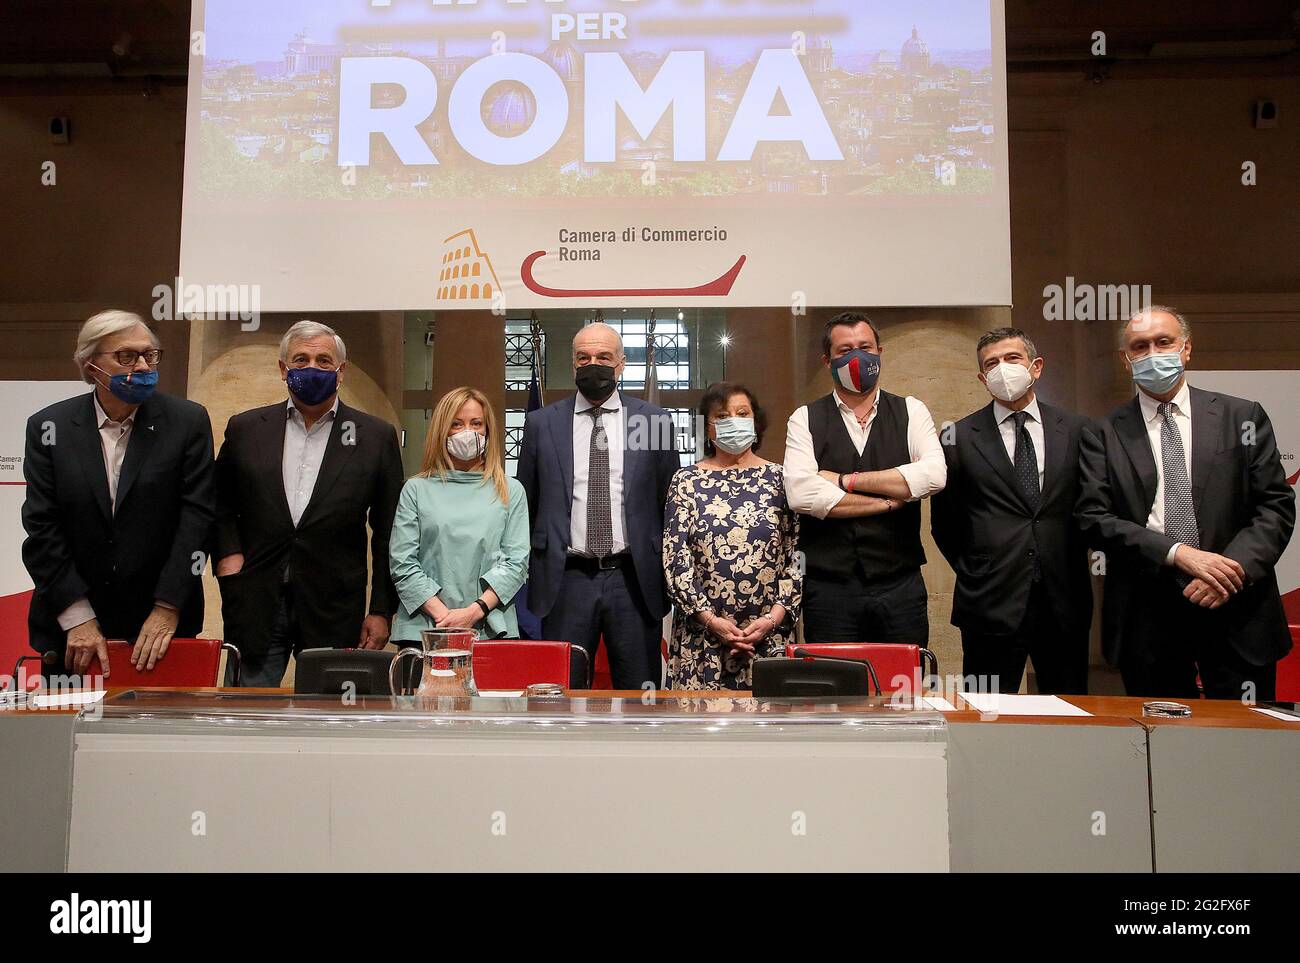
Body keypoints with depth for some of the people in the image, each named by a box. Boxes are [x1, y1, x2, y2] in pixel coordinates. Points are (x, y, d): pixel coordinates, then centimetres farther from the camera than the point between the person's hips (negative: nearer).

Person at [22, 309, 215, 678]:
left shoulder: (188, 420, -4)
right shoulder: (48, 427, 0)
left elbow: (196, 516, -7)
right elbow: (42, 527, -3)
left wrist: (167, 609, -12)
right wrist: (77, 618, -10)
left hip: (164, 623, -1)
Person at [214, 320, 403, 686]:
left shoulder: (376, 436, 2)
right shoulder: (245, 428, 8)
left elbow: (388, 533, 3)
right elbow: (219, 506, 18)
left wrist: (381, 610, 0)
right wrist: (227, 553, 0)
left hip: (334, 612, -1)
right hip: (255, 605, 2)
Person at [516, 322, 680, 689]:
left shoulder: (655, 420, 4)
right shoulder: (541, 423, 6)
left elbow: (672, 502, 8)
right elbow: (525, 504, 11)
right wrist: (522, 575, 10)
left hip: (634, 580, 0)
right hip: (566, 581, 1)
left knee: (640, 690, 7)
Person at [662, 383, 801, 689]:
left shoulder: (779, 479, 6)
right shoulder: (687, 481, 5)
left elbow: (797, 553, 2)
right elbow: (675, 556, -1)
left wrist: (774, 617, -8)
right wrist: (710, 619, -9)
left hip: (771, 635, 0)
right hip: (702, 635, 0)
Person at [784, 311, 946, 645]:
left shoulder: (911, 412, 8)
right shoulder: (805, 419, 4)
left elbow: (934, 475, -10)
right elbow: (800, 493, -11)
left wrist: (845, 480, -10)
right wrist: (888, 502, -7)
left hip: (900, 585, 1)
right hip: (828, 588, -1)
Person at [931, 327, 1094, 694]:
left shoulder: (1076, 429, 6)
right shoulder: (960, 437, 0)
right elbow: (944, 520, 7)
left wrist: (1071, 566, 11)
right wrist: (974, 573, 8)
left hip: (1065, 599, 2)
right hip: (991, 604, -2)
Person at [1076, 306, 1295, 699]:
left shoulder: (1242, 417, 6)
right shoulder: (1103, 435, 3)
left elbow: (1276, 505, 3)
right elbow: (1094, 517, -5)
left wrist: (1235, 569, -13)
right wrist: (1179, 553, -16)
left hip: (1238, 612, 1)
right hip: (1146, 619, 0)